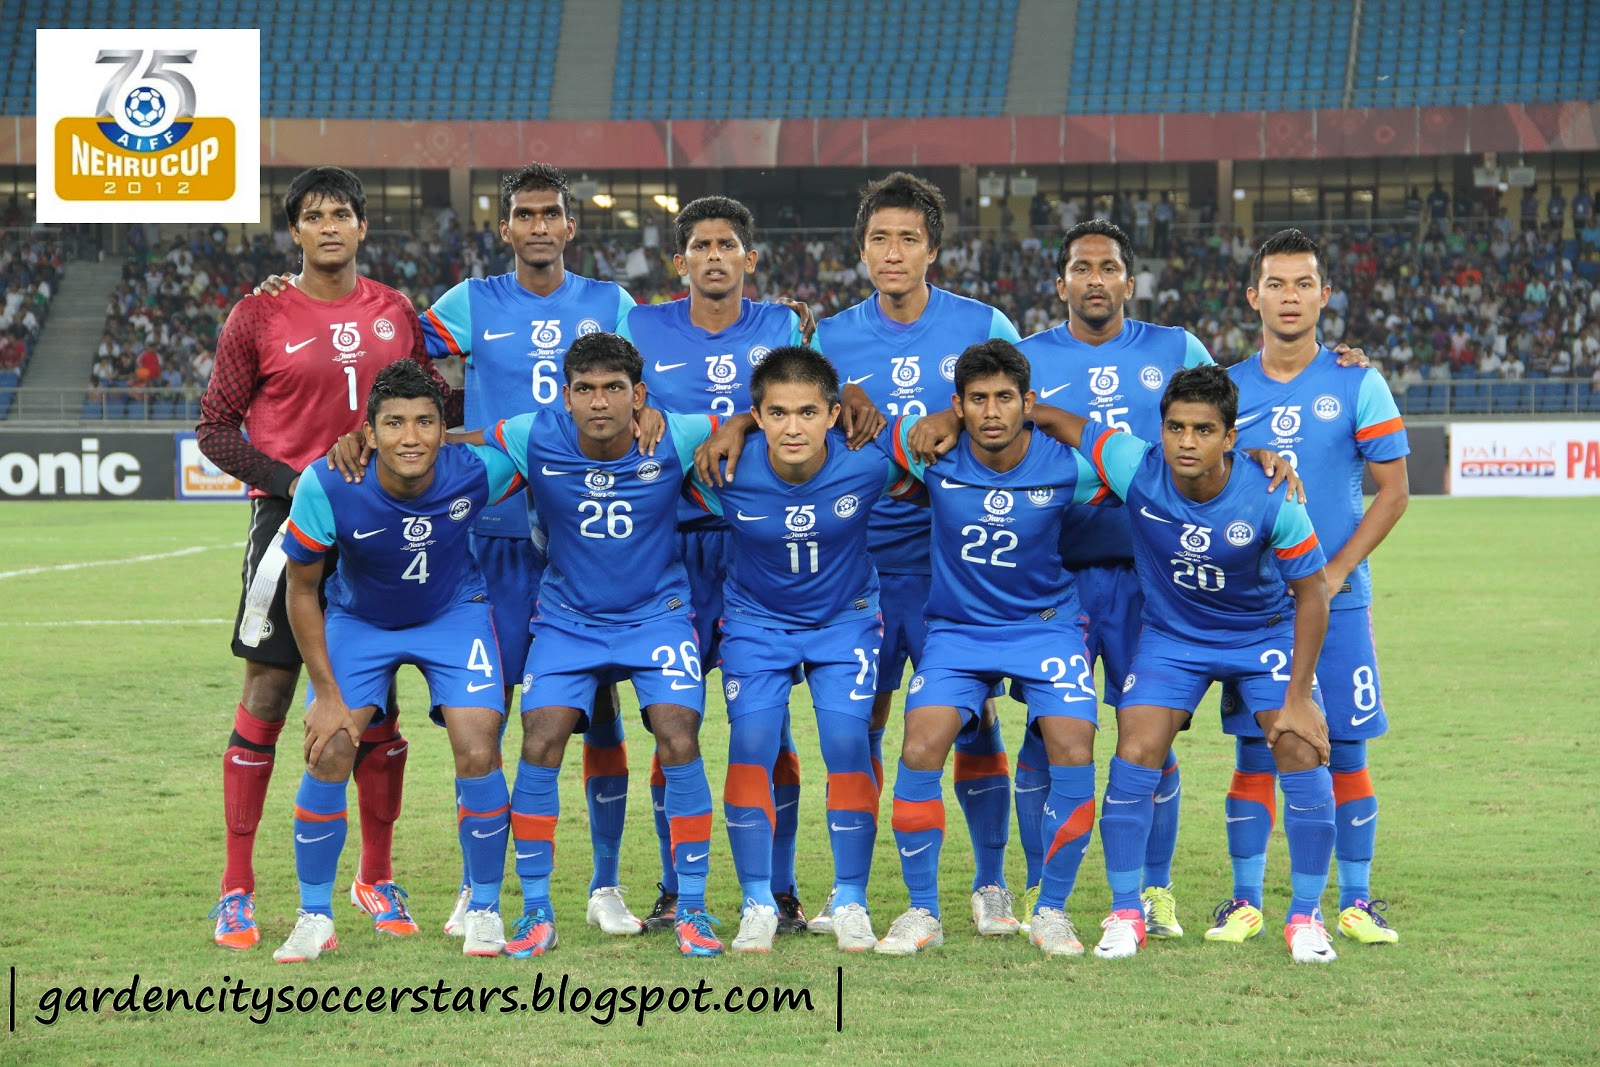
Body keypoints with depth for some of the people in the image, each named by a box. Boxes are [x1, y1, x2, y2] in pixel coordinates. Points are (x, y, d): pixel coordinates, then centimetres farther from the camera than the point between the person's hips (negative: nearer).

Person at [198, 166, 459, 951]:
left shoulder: (396, 314, 8)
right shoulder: (259, 317, -2)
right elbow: (215, 429, 0)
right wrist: (289, 482, -12)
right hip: (291, 521, -3)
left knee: (376, 706, 7)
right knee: (267, 695, -3)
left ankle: (376, 879, 20)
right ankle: (236, 890, 3)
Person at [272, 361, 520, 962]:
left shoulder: (477, 471, -29)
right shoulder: (328, 486, -31)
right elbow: (302, 590, -16)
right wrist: (328, 694, -15)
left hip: (454, 613, 0)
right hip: (358, 619, 0)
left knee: (478, 754, -14)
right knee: (329, 752, -14)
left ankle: (484, 911, 8)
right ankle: (314, 918, 5)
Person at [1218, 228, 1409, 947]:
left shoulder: (1357, 386, 0)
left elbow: (1392, 491, 0)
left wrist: (1334, 573, -10)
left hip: (1336, 599, -1)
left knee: (1345, 754, 0)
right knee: (1254, 754, 1)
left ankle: (1355, 902, 8)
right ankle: (1245, 902, 8)